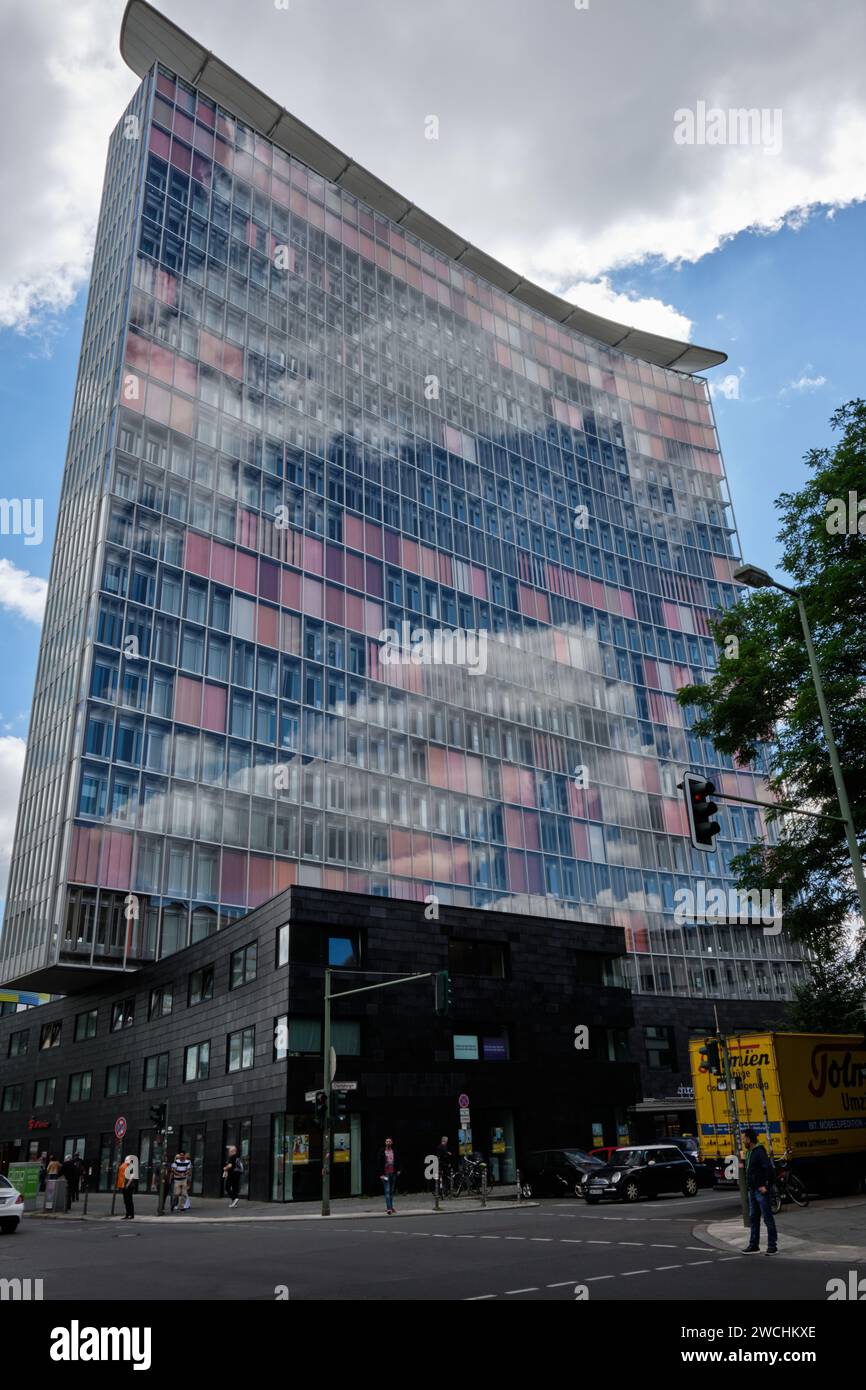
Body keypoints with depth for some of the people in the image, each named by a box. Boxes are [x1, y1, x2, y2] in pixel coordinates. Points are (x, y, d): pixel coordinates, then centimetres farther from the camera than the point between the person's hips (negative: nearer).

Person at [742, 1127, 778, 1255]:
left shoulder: (760, 1152, -16)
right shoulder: (749, 1152, 14)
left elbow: (769, 1169, -25)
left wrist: (766, 1186, -22)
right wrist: (749, 1185, 14)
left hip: (761, 1190, -10)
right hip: (752, 1190, 10)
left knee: (768, 1218, -1)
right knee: (753, 1218, 13)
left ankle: (772, 1246, 5)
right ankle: (754, 1245, 20)